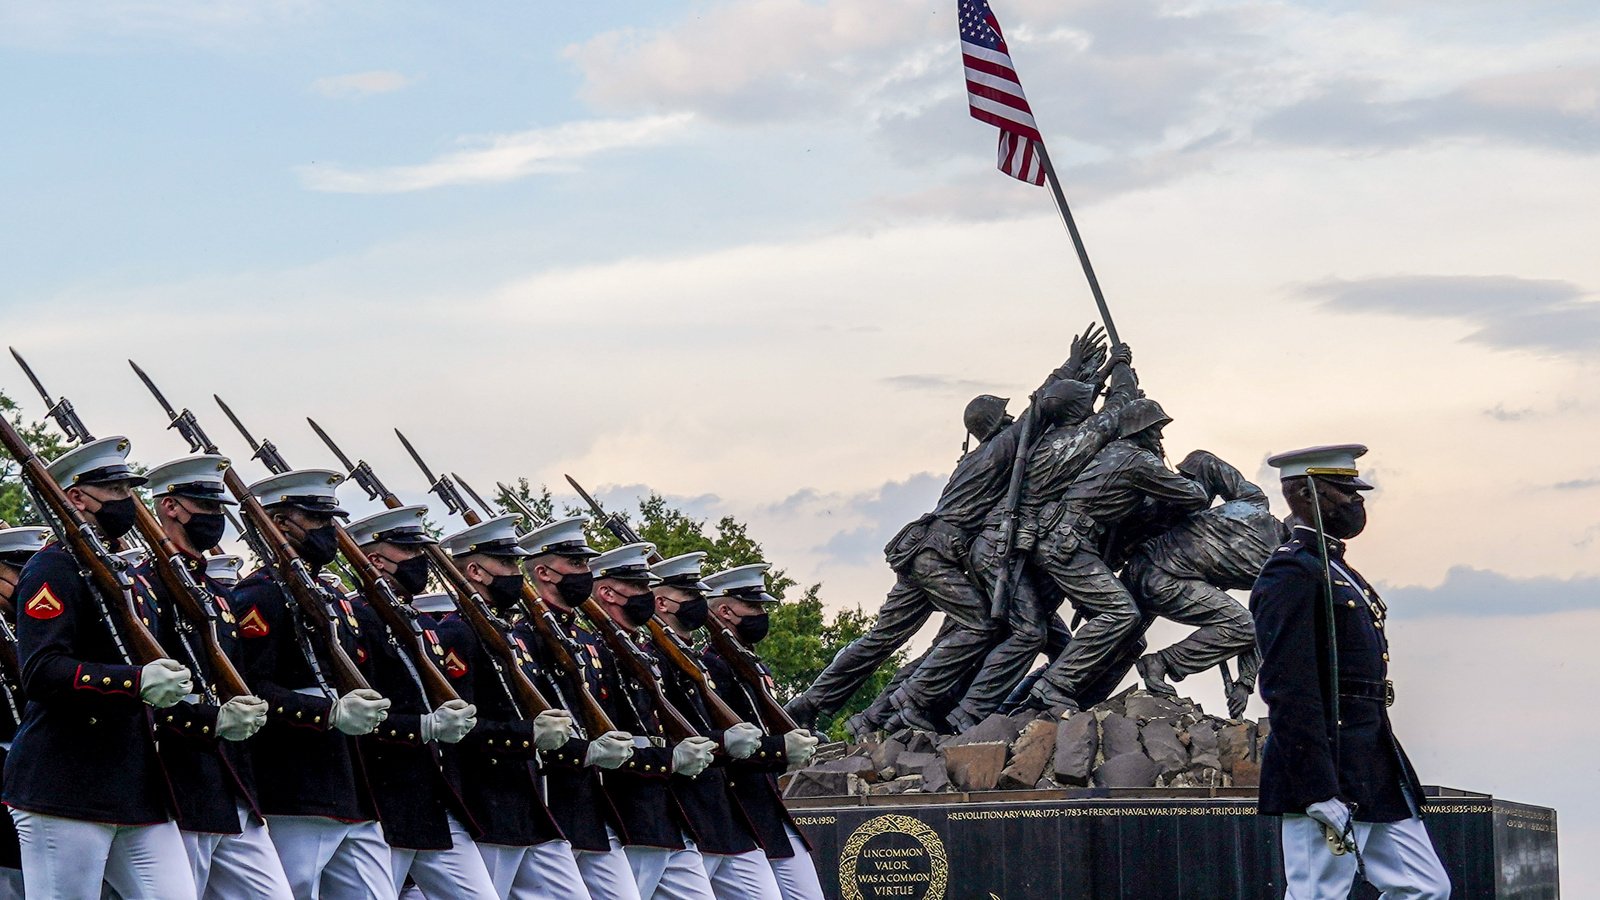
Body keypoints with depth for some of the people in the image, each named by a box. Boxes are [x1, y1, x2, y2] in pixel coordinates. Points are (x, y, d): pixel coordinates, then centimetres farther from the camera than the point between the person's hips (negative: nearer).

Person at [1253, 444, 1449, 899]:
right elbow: (1288, 690, -20)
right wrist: (1319, 792, -24)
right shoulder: (1290, 572, -13)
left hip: (1373, 773, 10)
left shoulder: (1337, 569, 19)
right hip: (1326, 775, -10)